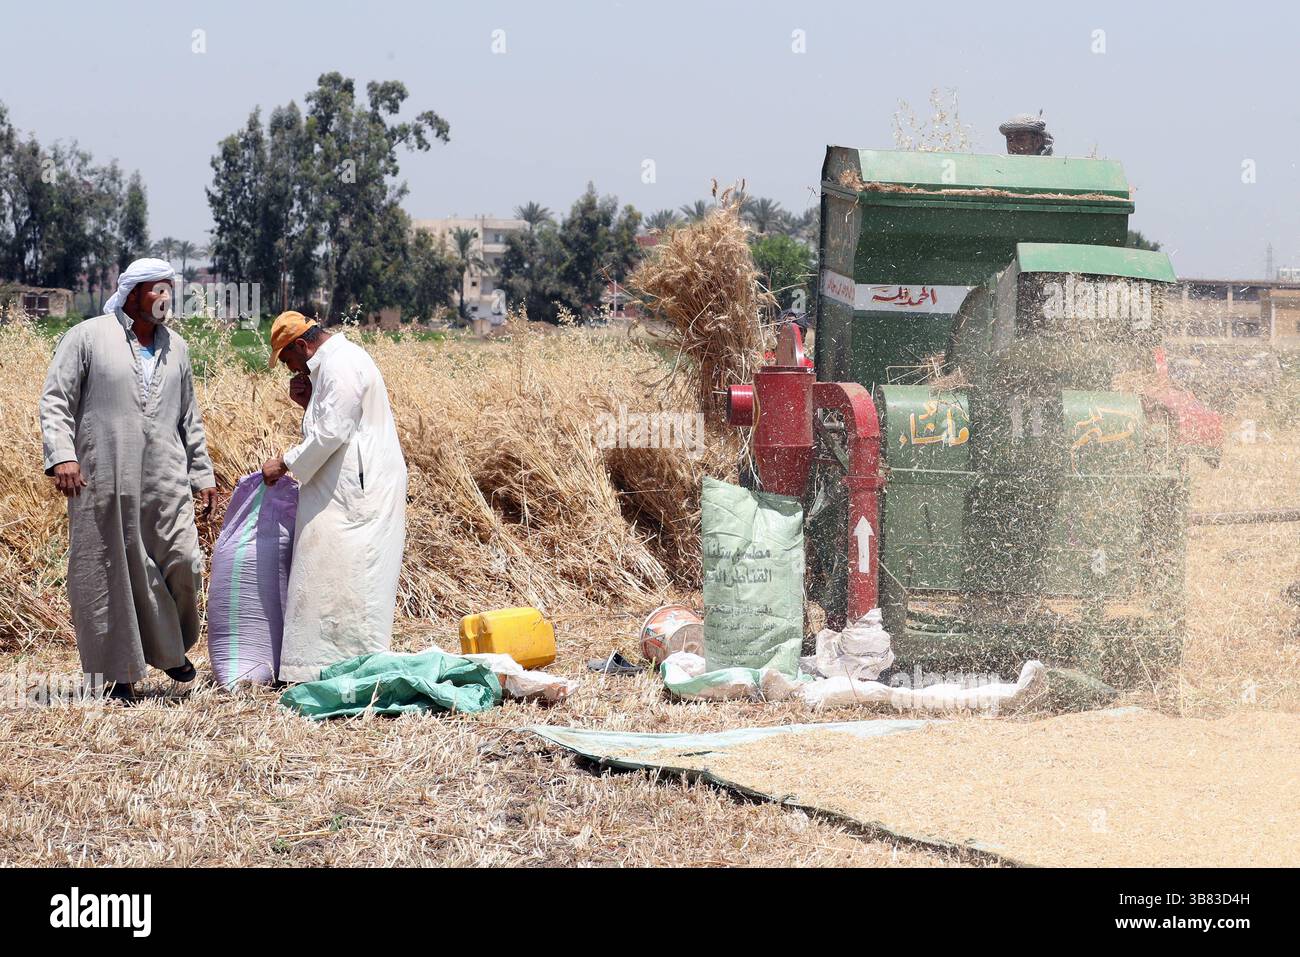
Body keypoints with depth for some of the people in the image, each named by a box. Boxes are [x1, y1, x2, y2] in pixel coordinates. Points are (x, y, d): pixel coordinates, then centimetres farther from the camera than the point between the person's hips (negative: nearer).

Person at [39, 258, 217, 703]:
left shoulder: (176, 347, 16)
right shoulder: (87, 337, 1)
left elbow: (189, 418, 22)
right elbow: (55, 401, -3)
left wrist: (202, 474, 19)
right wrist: (61, 455, -15)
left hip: (165, 480, 4)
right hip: (104, 479, -4)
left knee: (183, 564, -5)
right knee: (109, 572, 0)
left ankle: (169, 647, 20)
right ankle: (116, 673, 9)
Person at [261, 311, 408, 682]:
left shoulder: (340, 365, -13)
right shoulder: (333, 362, 20)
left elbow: (332, 432, -19)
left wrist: (285, 463, -11)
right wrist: (308, 404, 8)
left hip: (355, 493, -11)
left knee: (341, 578, -10)